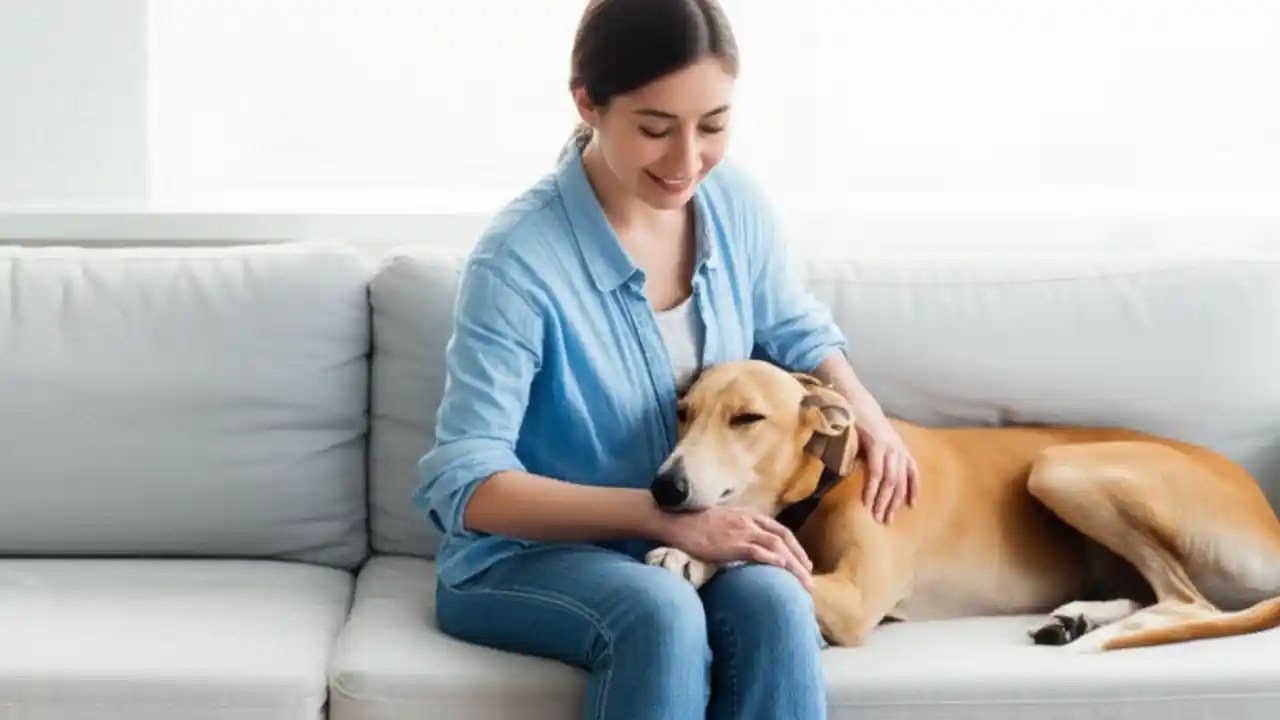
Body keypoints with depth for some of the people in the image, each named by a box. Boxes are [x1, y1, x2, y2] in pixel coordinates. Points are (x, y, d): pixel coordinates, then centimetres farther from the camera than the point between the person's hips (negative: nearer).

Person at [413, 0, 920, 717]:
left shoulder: (733, 201, -4)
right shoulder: (520, 259, -22)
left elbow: (795, 329, 17)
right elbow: (469, 485, -24)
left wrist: (865, 410, -5)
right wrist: (668, 518, -31)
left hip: (697, 537, 5)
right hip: (527, 557, -4)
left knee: (773, 601, -30)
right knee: (658, 611, -37)